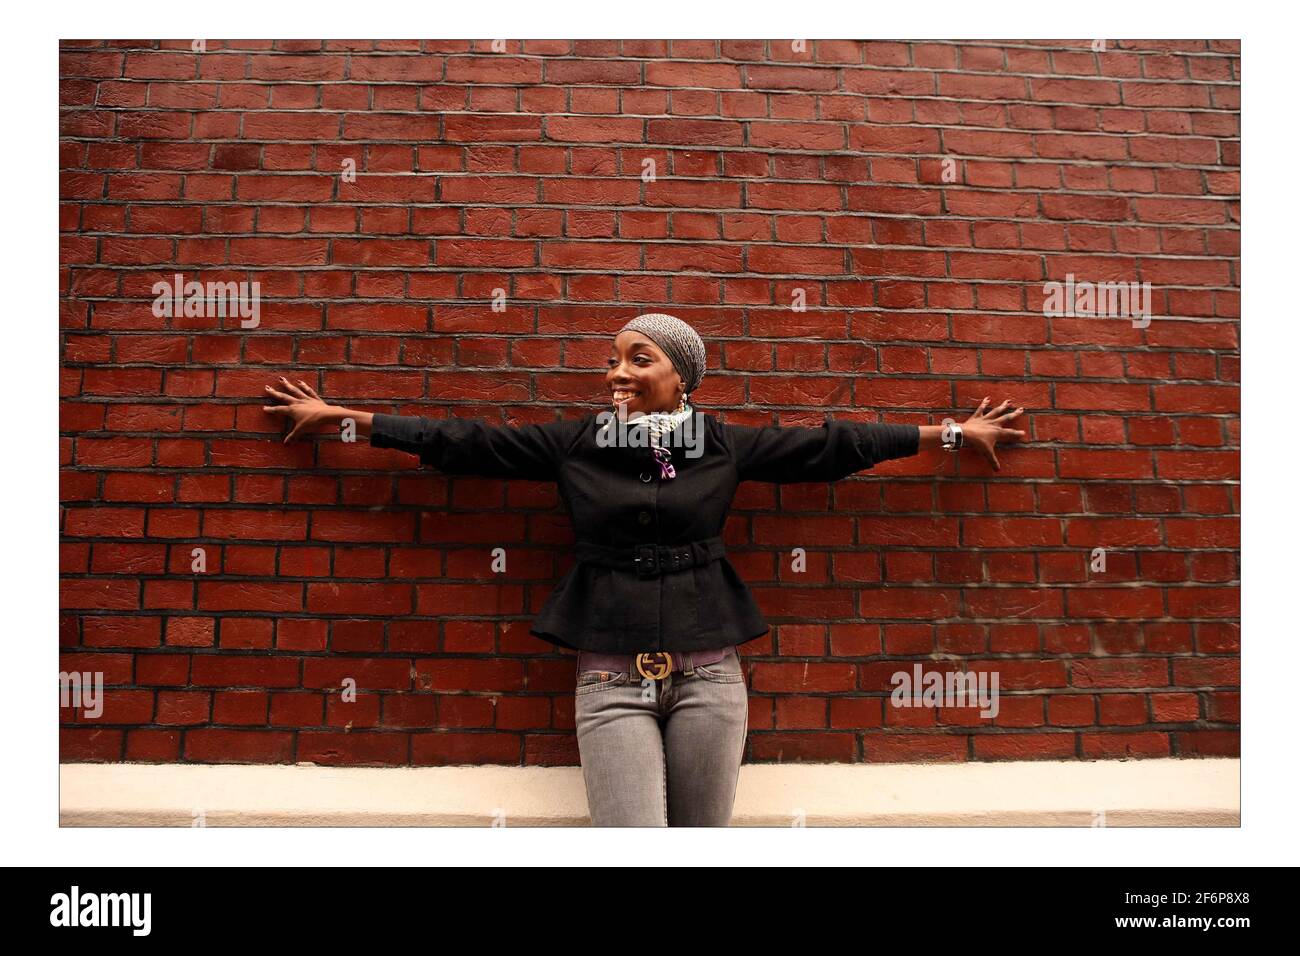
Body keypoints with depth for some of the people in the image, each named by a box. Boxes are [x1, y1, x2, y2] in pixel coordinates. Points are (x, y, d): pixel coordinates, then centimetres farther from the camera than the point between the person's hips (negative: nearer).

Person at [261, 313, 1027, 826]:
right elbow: (464, 442, 6)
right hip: (613, 679, -1)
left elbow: (829, 447, 9)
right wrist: (343, 417, 9)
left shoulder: (725, 445, 3)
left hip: (707, 675, 1)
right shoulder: (576, 444, 3)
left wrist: (950, 434, 15)